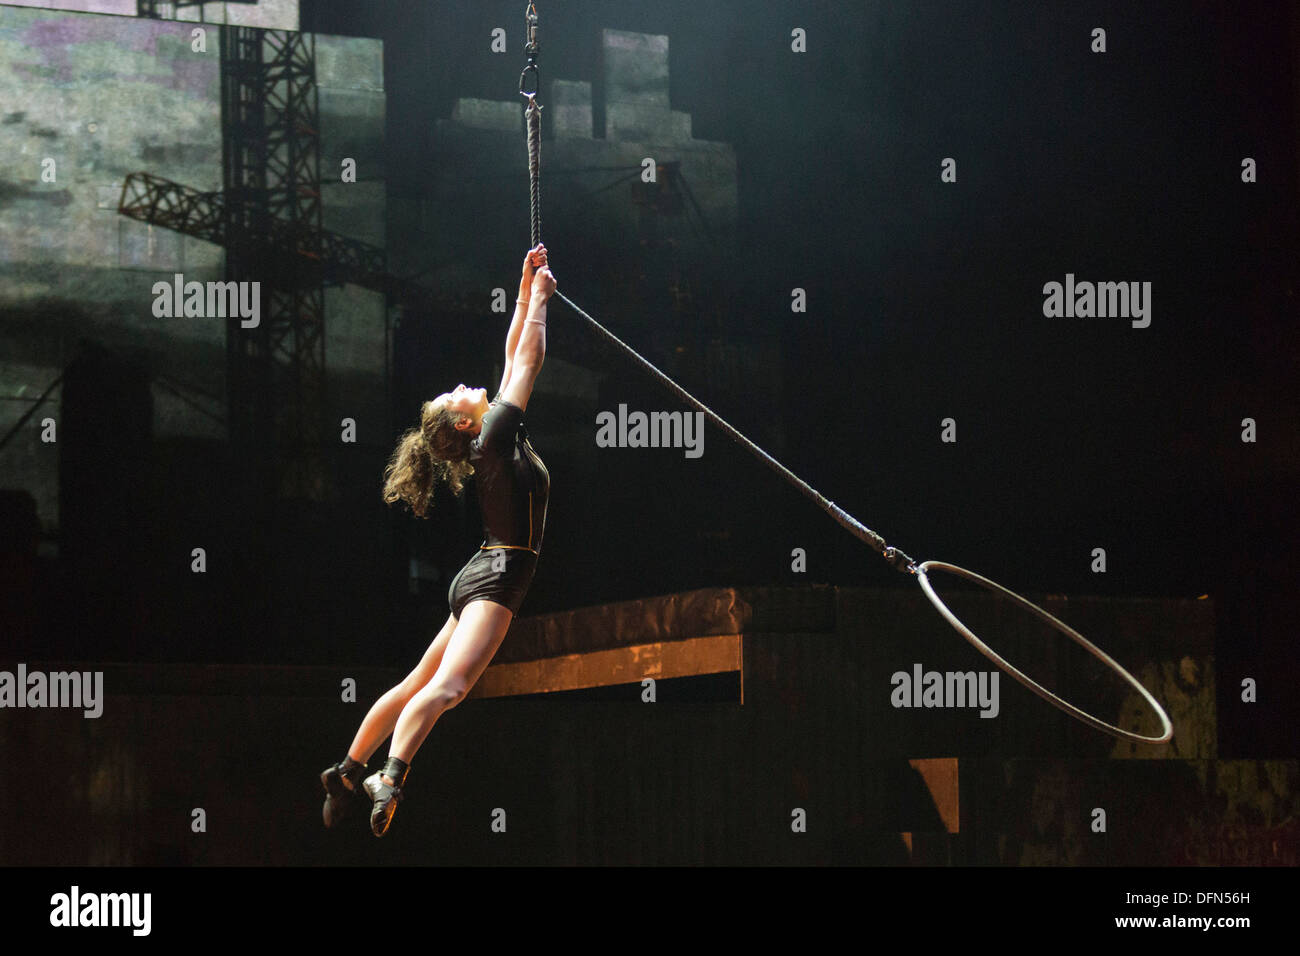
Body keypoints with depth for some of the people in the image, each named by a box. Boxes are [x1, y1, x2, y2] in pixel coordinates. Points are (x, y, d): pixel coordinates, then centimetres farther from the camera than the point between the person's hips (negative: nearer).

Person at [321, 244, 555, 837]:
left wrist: (528, 294, 17)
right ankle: (390, 779, -40)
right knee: (446, 687, -25)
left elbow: (514, 359, 19)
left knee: (417, 686, 13)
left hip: (485, 577, 10)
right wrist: (537, 295, 0)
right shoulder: (497, 433, -9)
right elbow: (529, 360, -10)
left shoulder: (495, 431, 13)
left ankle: (348, 773, 16)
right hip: (498, 574, -10)